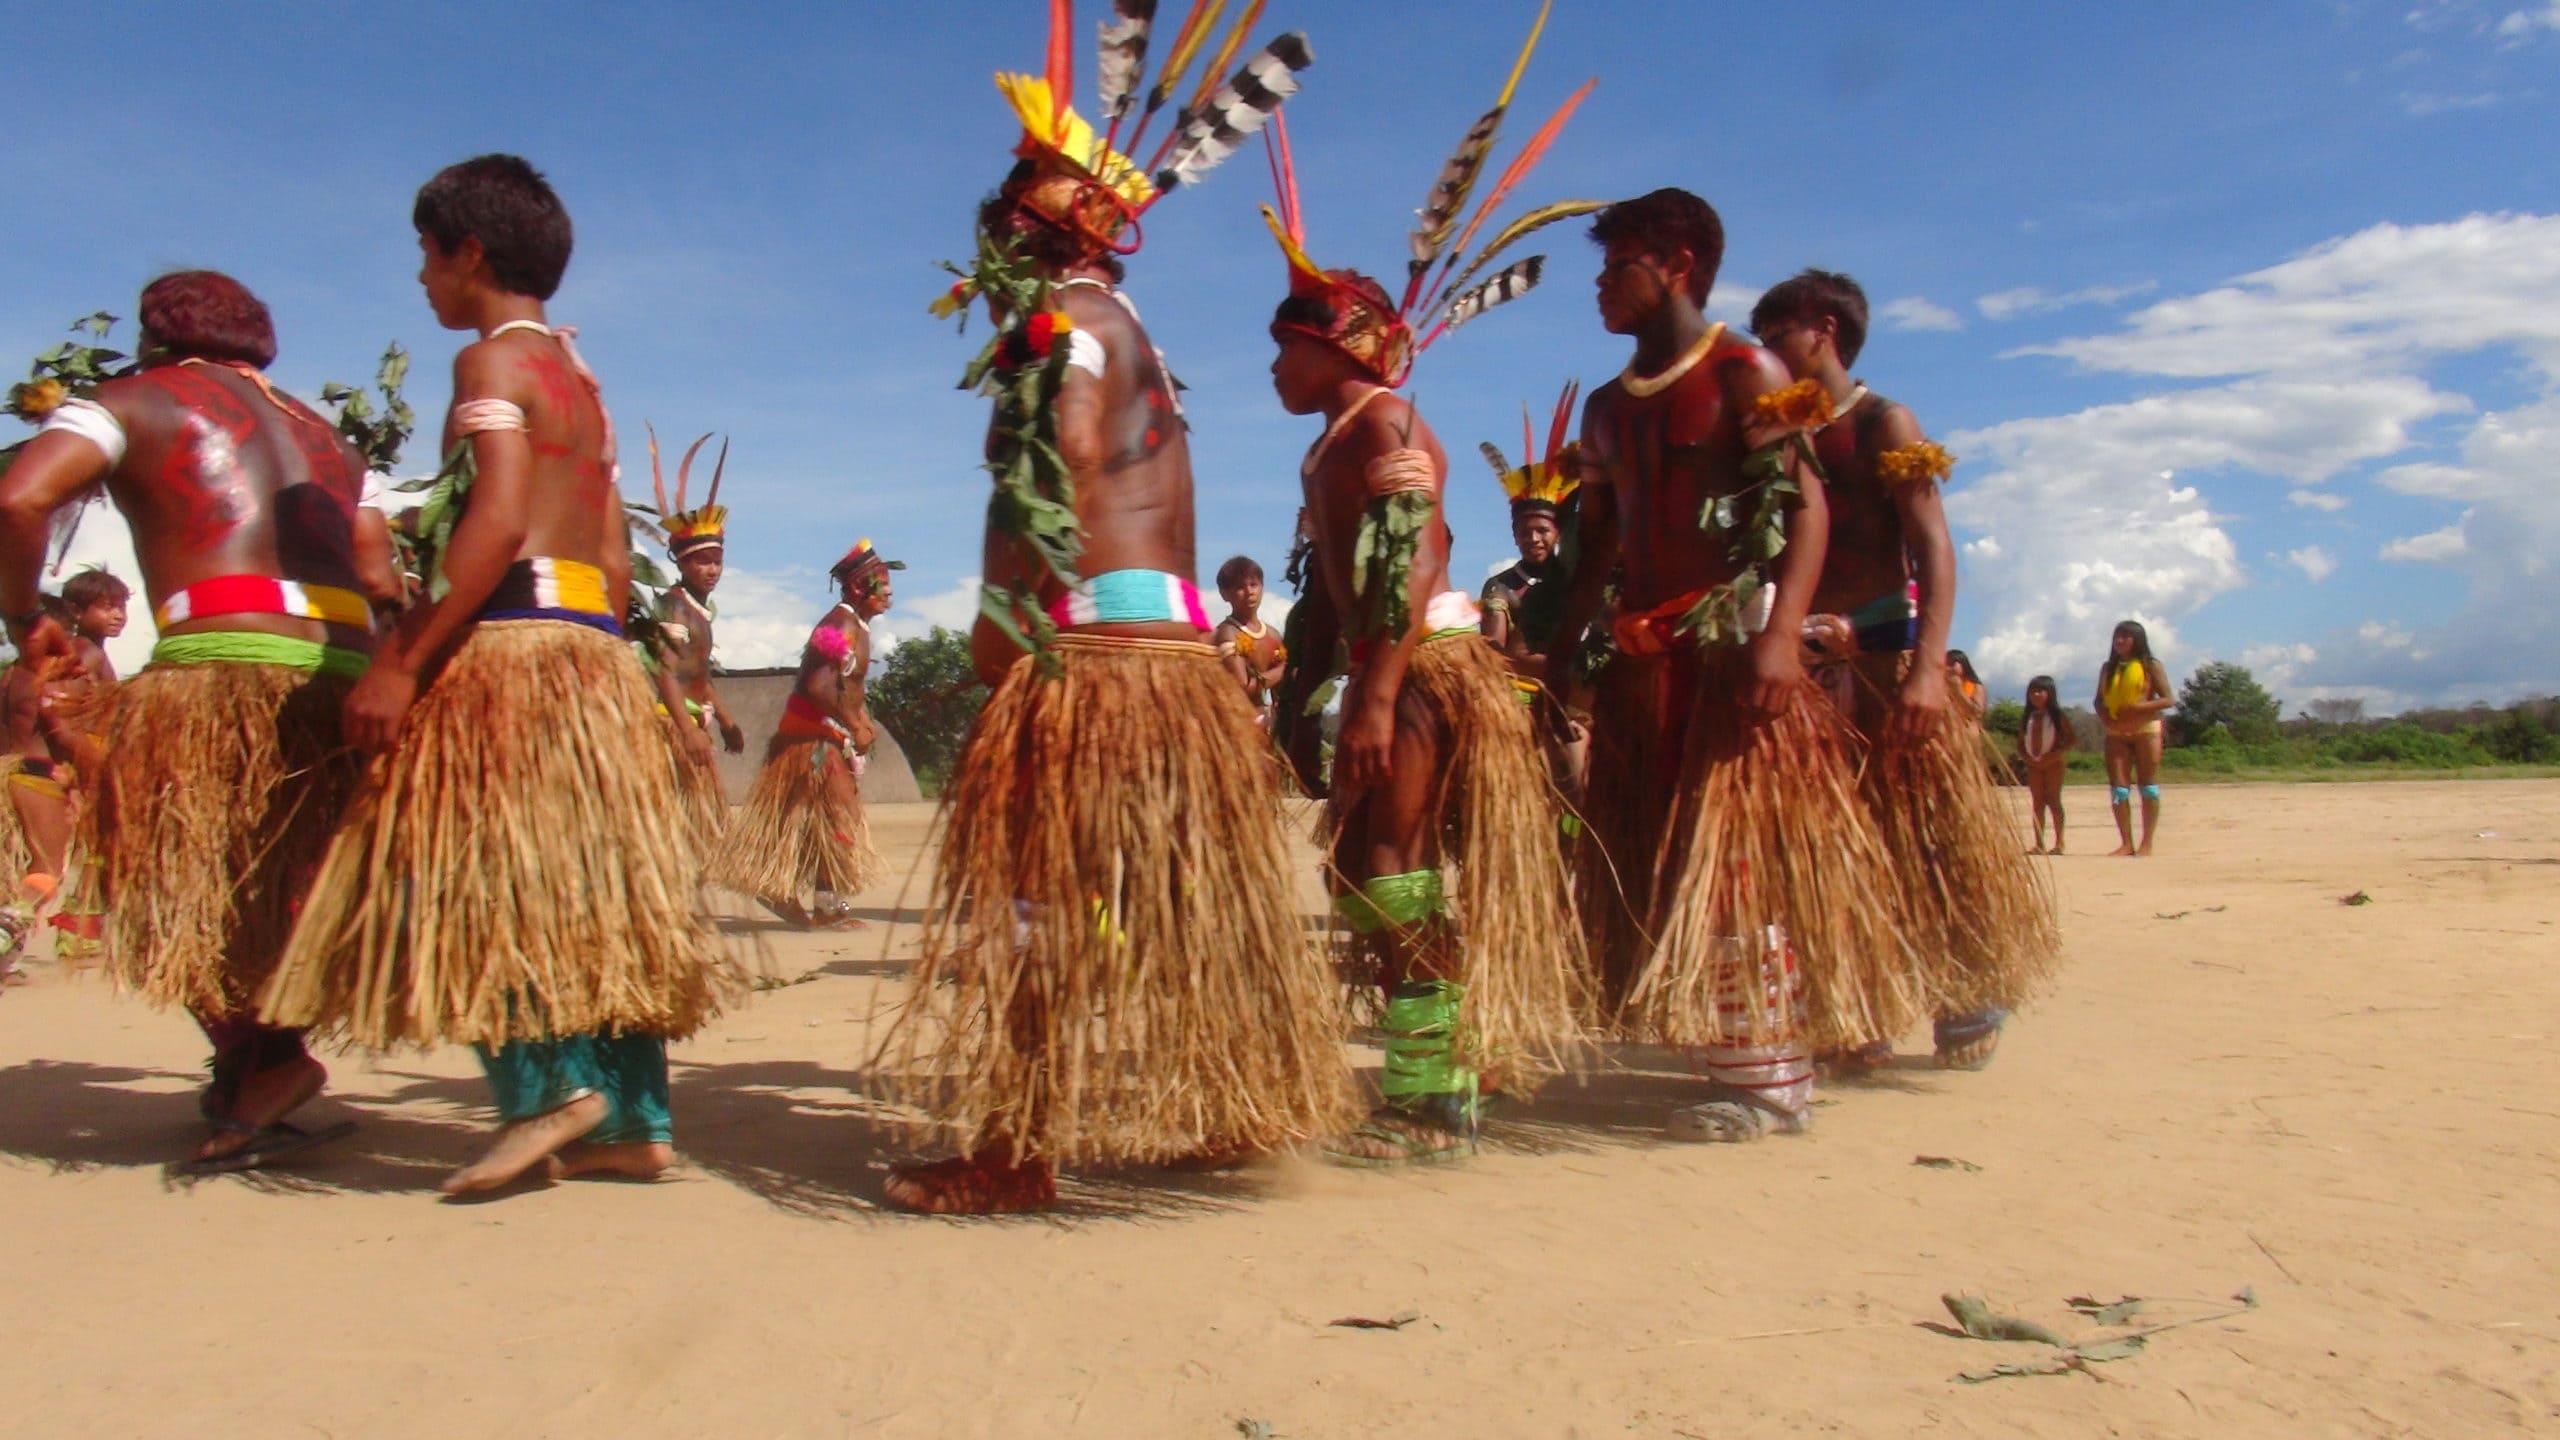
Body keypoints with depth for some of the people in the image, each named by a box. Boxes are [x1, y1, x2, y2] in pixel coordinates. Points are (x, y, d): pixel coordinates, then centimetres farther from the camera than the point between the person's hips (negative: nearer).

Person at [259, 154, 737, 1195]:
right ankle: (634, 1121, 7)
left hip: (506, 642, -9)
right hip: (593, 657, 9)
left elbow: (499, 522, -16)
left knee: (480, 867, -6)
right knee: (593, 885, 6)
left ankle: (550, 1089, -11)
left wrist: (403, 664, -17)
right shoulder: (582, 382, 24)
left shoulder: (493, 360, -2)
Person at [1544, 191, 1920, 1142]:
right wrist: (1561, 654, 13)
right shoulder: (1608, 408, 19)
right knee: (1664, 866, 6)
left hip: (1731, 650, -7)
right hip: (1641, 665, 7)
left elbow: (1806, 506, -12)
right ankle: (1746, 1063, 15)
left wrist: (1780, 633, -25)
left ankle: (1772, 1083, 1)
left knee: (1742, 854, -7)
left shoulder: (1745, 375, -2)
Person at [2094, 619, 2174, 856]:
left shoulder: (2151, 666, -1)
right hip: (2116, 733, 4)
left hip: (2146, 729, -4)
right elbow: (2099, 700, 16)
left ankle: (2146, 843, 2)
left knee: (2148, 787, -1)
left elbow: (2169, 700, -6)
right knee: (2118, 788, -1)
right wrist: (2104, 714, -6)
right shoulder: (2108, 668, 12)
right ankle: (2126, 843, 2)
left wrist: (2139, 707, -19)